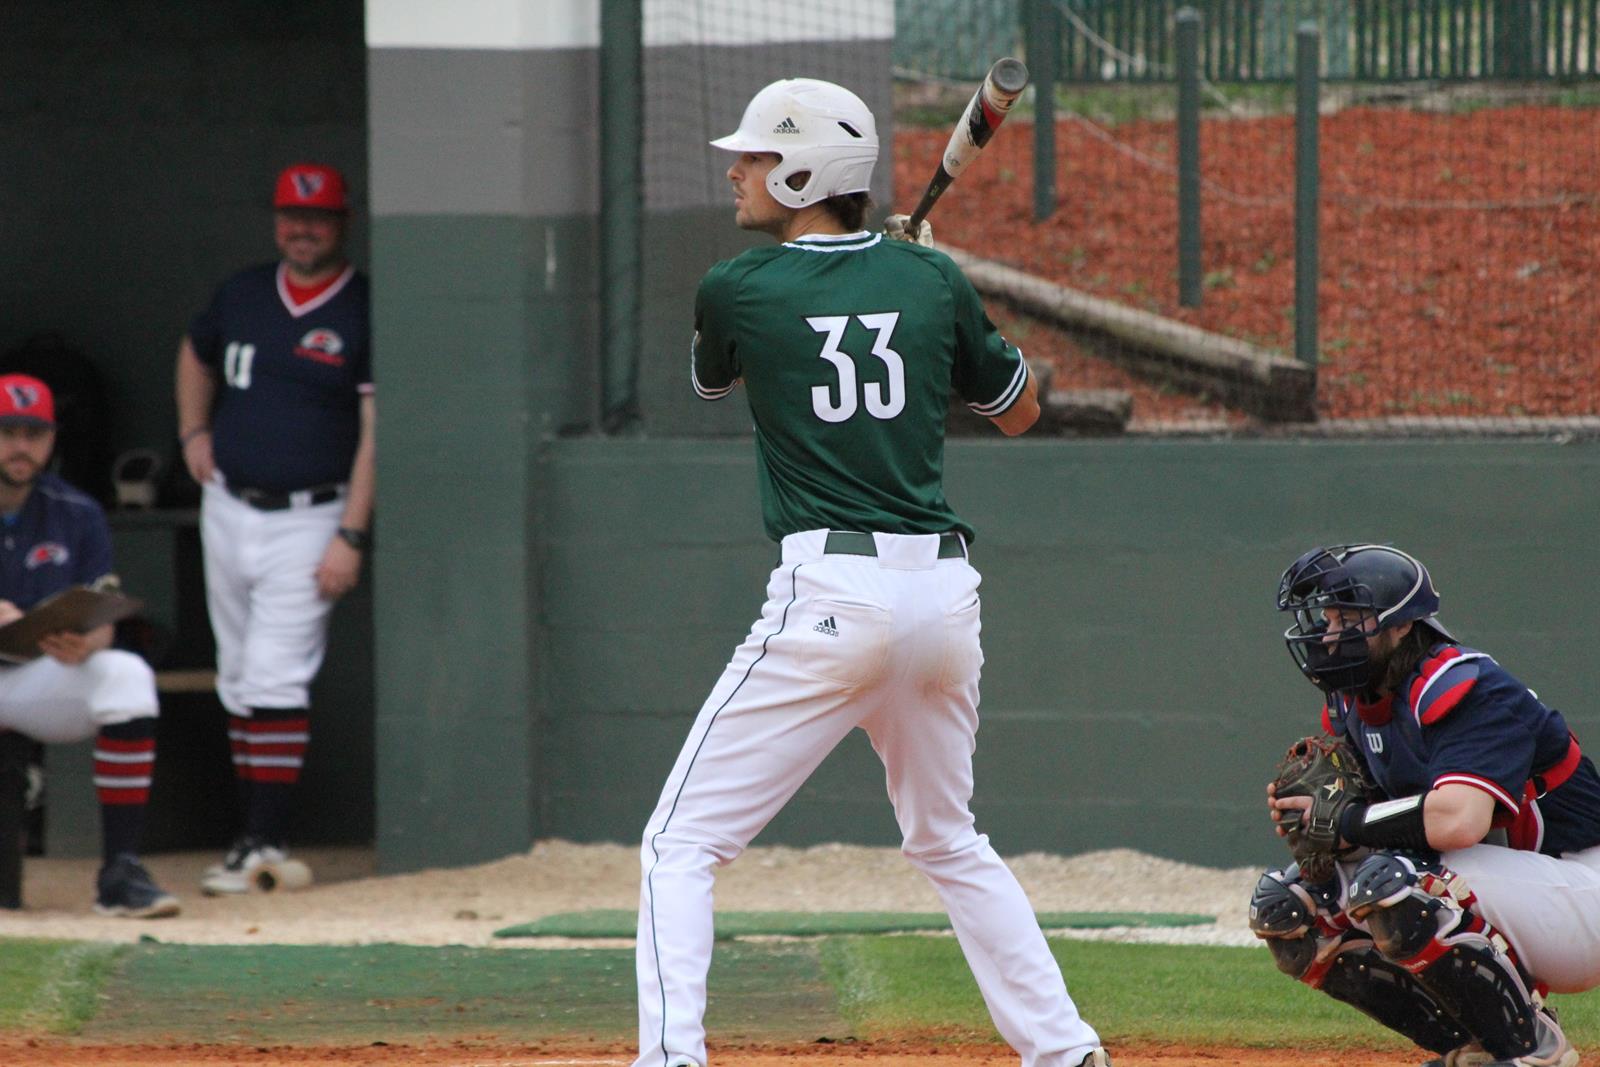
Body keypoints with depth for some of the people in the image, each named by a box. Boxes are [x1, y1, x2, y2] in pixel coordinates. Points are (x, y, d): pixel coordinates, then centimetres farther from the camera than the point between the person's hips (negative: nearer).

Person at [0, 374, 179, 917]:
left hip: (46, 680, 2)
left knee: (127, 674, -27)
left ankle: (120, 871, -26)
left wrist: (84, 643, -26)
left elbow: (102, 623, -2)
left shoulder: (77, 515, 4)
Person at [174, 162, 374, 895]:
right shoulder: (243, 296, 9)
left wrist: (351, 537, -16)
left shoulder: (363, 313, -6)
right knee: (238, 681, 9)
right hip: (228, 509, 6)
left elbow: (375, 432, -10)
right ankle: (256, 834, 15)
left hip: (309, 520, -6)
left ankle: (267, 842, -14)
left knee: (275, 679, -14)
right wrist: (194, 432, 13)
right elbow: (196, 354, 30)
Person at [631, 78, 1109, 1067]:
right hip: (945, 593, 5)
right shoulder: (931, 279, 8)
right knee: (949, 840, 25)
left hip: (830, 593, -5)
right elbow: (1019, 409, 23)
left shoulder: (736, 290, -1)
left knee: (682, 842, -2)